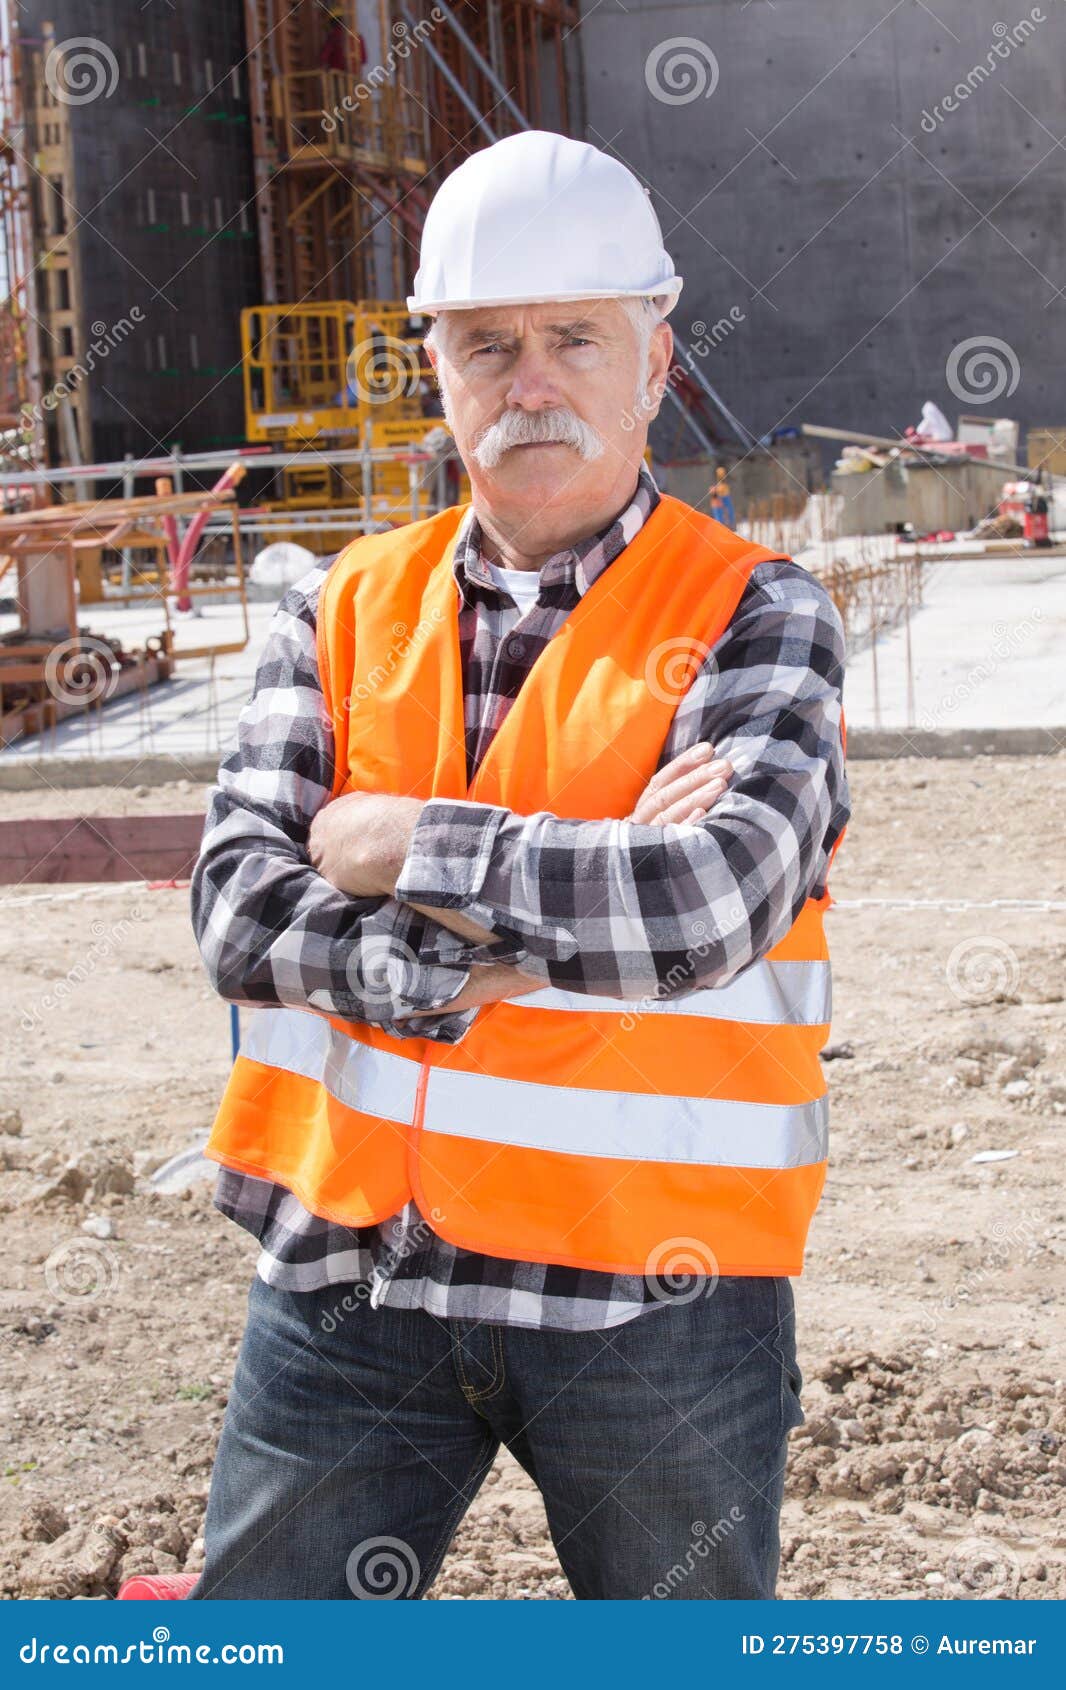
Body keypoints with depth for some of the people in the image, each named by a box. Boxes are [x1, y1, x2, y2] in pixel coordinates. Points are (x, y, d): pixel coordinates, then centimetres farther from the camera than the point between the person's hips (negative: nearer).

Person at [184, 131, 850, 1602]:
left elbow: (711, 905, -21)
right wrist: (554, 913, -18)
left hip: (655, 1300, -2)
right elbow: (239, 910, -6)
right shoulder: (347, 608, 7)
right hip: (350, 1277, 3)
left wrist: (401, 847, -12)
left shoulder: (757, 619, -4)